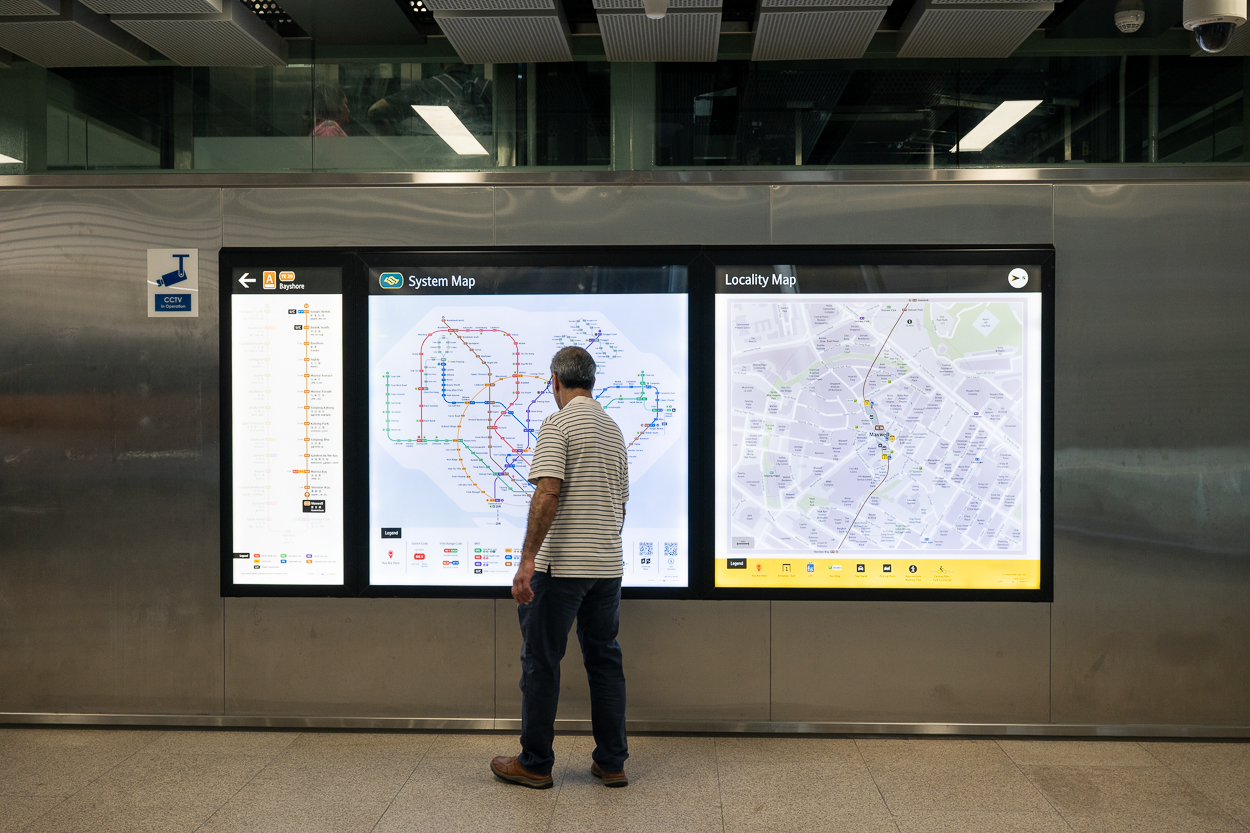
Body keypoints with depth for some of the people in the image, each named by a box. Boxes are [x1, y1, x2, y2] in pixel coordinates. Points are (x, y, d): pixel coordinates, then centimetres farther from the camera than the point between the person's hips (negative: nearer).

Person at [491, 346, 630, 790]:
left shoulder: (558, 424, -10)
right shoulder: (614, 428, 14)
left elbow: (548, 492, -22)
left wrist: (528, 559, -23)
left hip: (561, 566, -7)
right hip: (608, 566, 7)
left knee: (541, 661, 4)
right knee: (605, 659, 12)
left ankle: (535, 763, 13)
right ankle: (612, 762, 17)